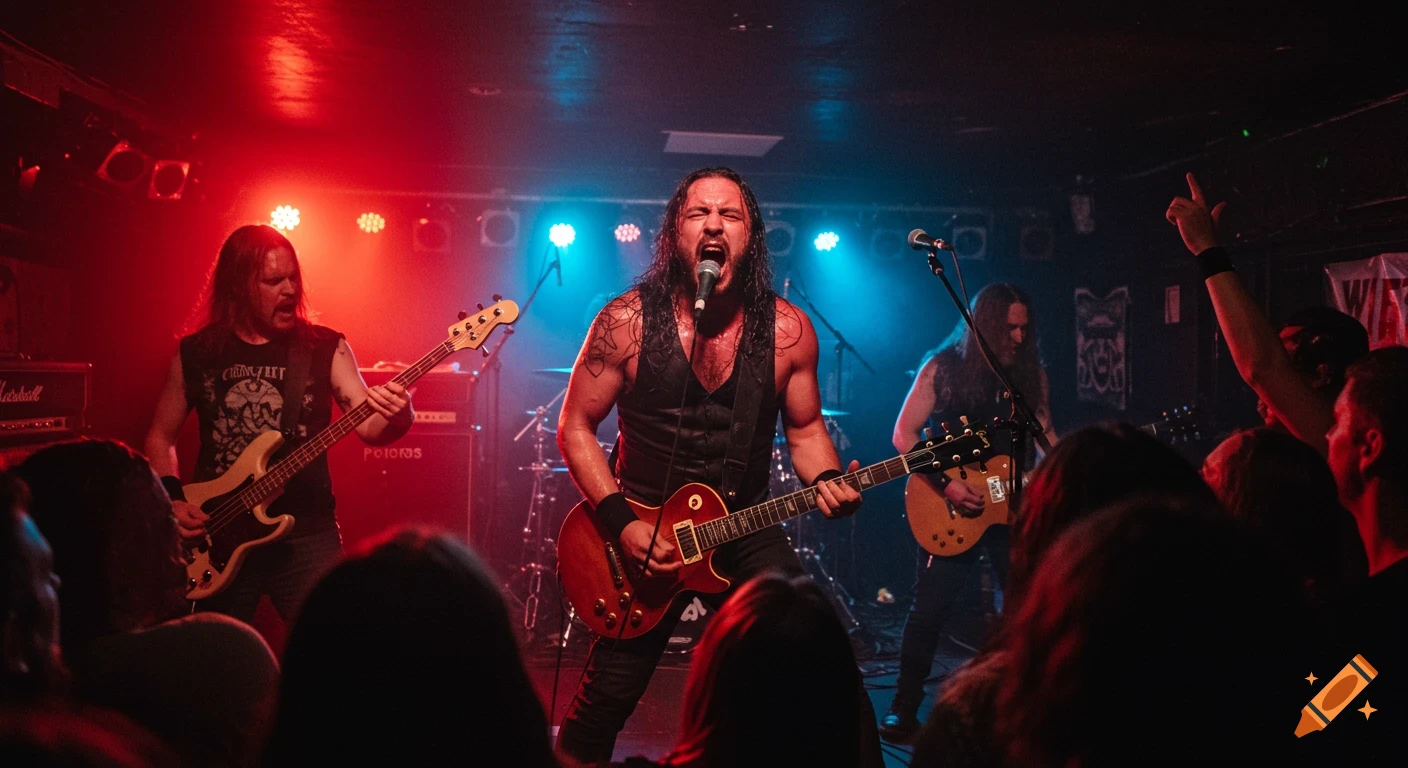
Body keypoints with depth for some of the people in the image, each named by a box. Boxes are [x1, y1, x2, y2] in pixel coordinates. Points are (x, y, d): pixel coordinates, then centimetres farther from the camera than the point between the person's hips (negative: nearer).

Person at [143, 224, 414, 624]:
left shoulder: (325, 348, 0)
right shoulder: (196, 353, 4)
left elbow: (370, 425, -8)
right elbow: (160, 436, 14)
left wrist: (397, 415, -30)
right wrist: (173, 499, -2)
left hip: (306, 534, -1)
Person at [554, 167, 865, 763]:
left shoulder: (787, 330, -6)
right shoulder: (627, 321, -11)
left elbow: (804, 428, 6)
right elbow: (576, 427, -5)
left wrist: (826, 482, -15)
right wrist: (621, 523, -14)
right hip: (638, 531, -1)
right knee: (604, 702, 4)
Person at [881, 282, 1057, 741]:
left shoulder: (1032, 374, 7)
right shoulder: (943, 367, -6)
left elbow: (1045, 437, 6)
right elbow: (904, 435, -8)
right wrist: (945, 485, -17)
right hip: (950, 508, -4)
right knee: (931, 608, -2)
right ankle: (904, 710, 10)